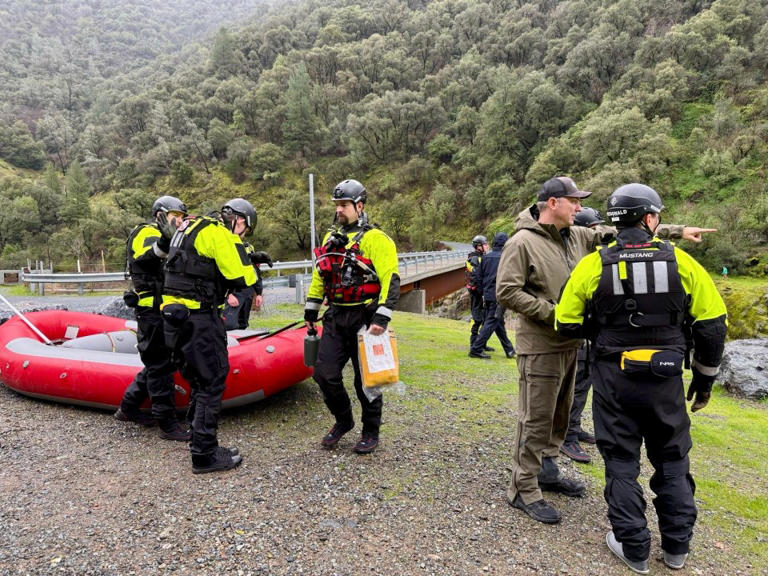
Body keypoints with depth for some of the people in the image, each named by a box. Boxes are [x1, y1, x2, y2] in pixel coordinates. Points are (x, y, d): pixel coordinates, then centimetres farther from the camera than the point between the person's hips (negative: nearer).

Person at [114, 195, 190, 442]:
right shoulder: (146, 232, -7)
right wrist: (165, 241, -51)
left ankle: (128, 407, 28)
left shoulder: (163, 236, 24)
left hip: (162, 310, 10)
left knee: (158, 362, 16)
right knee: (160, 366, -6)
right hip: (151, 309, -10)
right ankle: (168, 424, -2)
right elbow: (149, 256, -32)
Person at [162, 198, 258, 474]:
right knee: (212, 383, -2)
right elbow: (242, 278, -16)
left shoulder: (194, 227, 21)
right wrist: (250, 266, 4)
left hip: (179, 315, 10)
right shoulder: (220, 233, -10)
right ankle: (204, 456, 5)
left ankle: (203, 445, 27)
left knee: (202, 381, 17)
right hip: (198, 319, -10)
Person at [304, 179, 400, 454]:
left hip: (364, 319, -6)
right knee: (325, 374, 4)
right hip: (335, 318, 6)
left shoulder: (375, 239, -8)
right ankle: (343, 420, 28)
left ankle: (371, 432, 24)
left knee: (366, 379, 5)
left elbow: (391, 279, -16)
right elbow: (319, 276, 20)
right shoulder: (331, 238, 14)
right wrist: (311, 311, 18)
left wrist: (381, 318, -23)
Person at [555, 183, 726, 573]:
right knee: (672, 460, 19)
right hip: (666, 379, 1)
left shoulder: (593, 265, -8)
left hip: (614, 380, -1)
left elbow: (567, 326, -6)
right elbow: (712, 325, -1)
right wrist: (704, 379, 11)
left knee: (622, 462, 12)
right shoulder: (680, 261, -5)